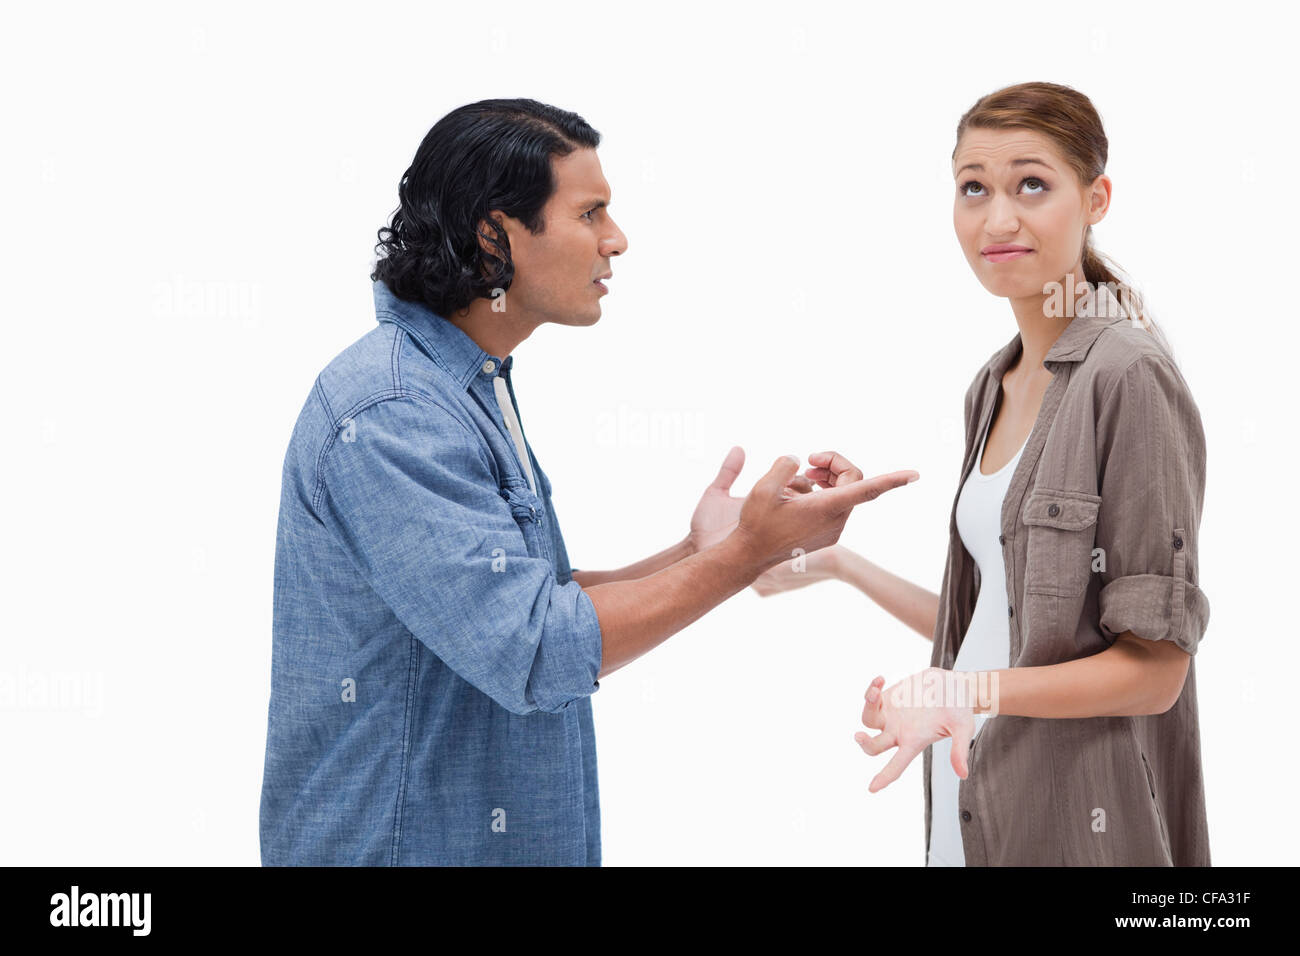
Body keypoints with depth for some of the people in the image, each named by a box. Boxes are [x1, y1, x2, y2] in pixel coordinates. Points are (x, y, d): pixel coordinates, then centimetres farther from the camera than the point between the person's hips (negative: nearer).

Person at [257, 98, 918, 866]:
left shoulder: (472, 390, 10)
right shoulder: (390, 415, -22)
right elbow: (536, 653, -26)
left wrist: (697, 556, 0)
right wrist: (745, 554, -21)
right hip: (402, 840, -9)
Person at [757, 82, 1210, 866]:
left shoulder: (1129, 376, -15)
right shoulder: (995, 387, 10)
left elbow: (1153, 669, -16)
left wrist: (972, 690, -28)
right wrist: (839, 562, 16)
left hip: (1075, 823, -7)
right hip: (973, 801, 7)